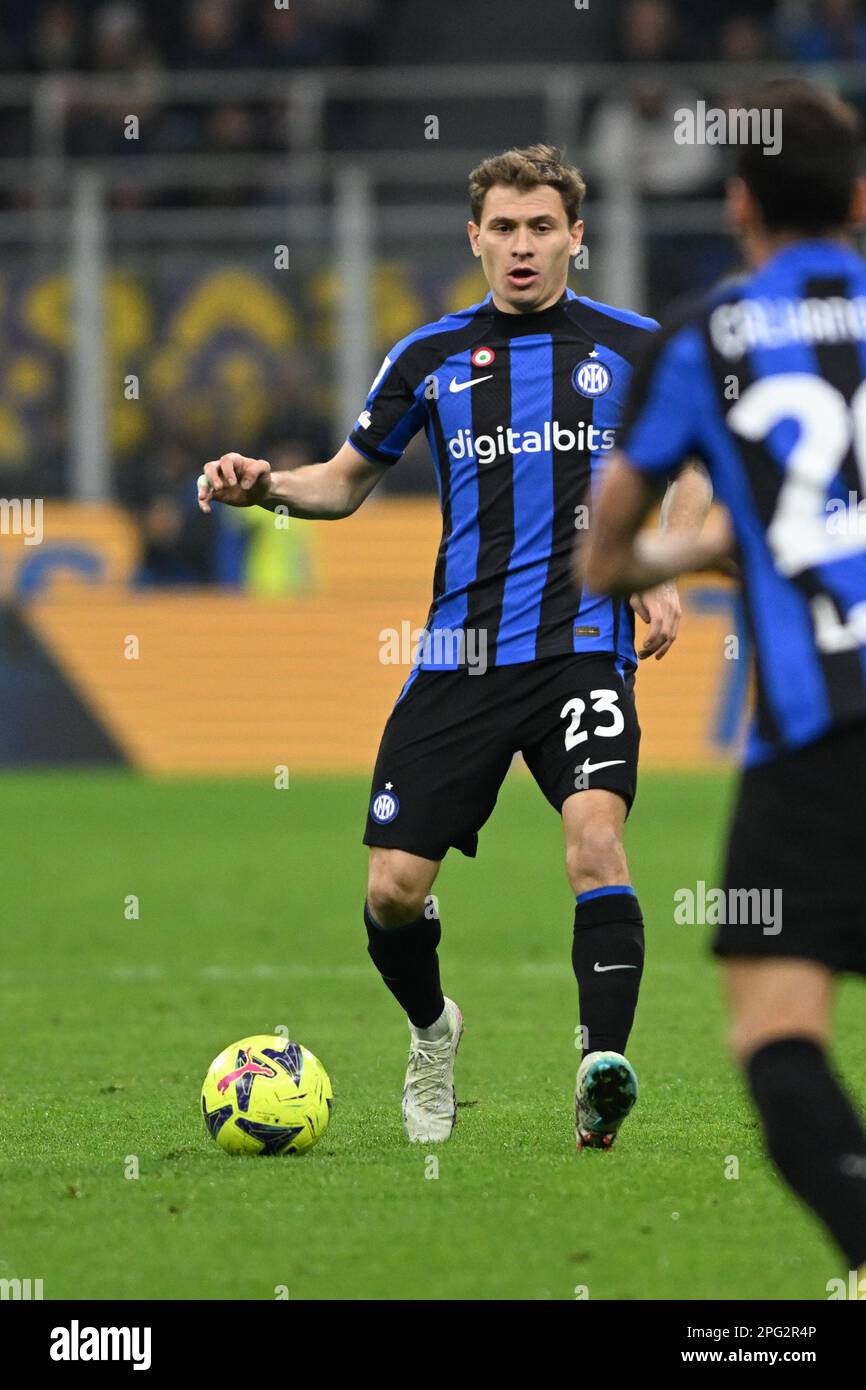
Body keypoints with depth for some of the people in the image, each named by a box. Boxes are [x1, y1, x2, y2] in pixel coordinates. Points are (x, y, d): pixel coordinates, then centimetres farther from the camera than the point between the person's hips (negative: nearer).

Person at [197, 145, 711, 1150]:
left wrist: (663, 574, 3)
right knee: (394, 888, -2)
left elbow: (687, 466, 20)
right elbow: (348, 481, 19)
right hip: (460, 649, 2)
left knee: (594, 831, -28)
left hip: (582, 643, -2)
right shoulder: (429, 358, 9)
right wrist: (264, 485, -1)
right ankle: (432, 1031, 30)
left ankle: (603, 1068, -33)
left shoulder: (631, 346, 6)